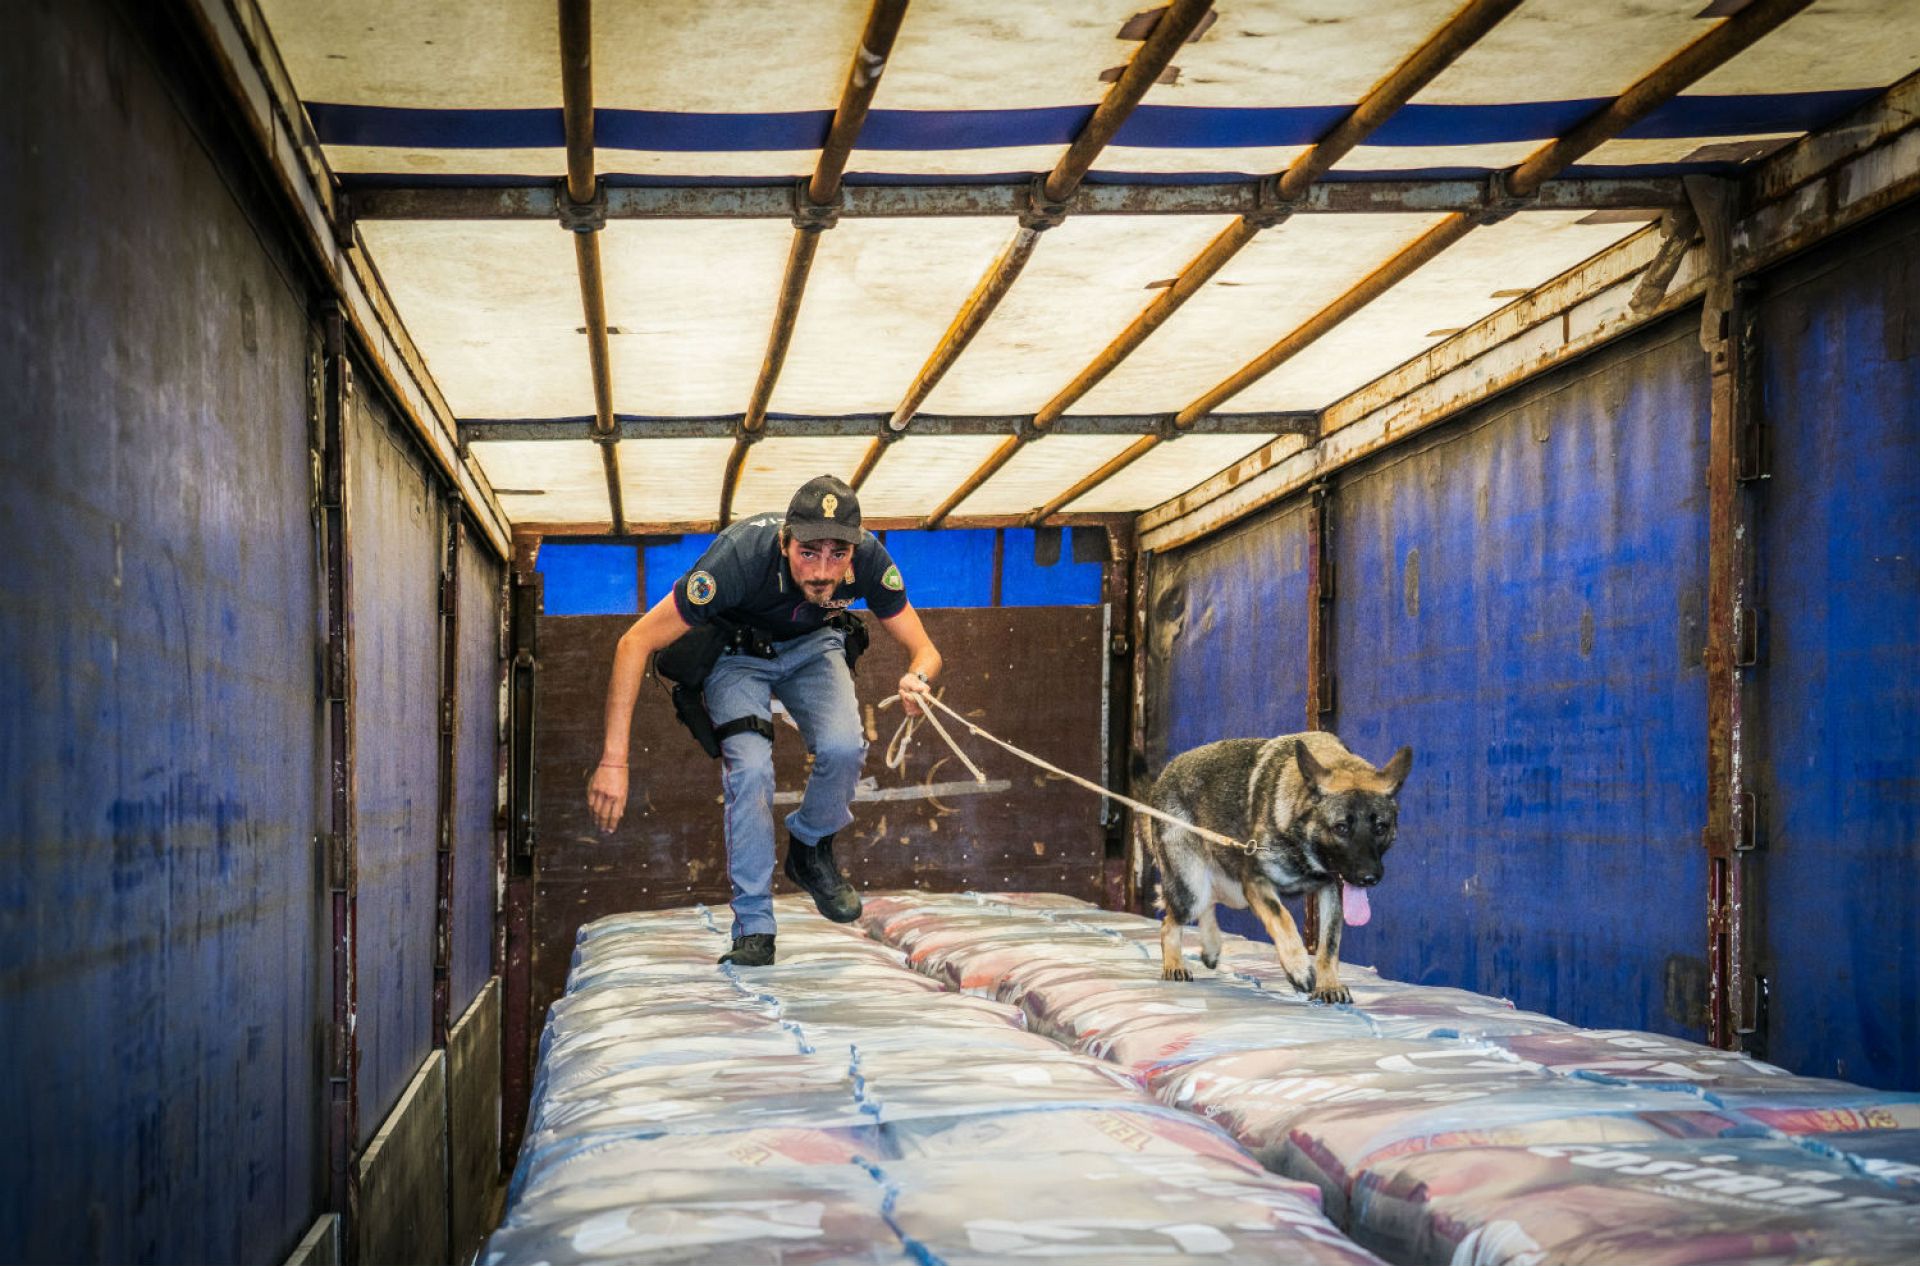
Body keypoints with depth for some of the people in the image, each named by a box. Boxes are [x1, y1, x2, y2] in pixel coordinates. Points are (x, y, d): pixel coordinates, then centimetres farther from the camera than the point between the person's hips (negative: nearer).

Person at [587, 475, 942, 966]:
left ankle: (810, 849, 5)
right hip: (738, 654, -2)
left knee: (843, 748, -25)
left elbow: (924, 649, -17)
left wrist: (917, 680, -44)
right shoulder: (740, 557, -40)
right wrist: (614, 761, -39)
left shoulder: (869, 559, -31)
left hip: (813, 647, 2)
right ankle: (754, 929, -11)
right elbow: (635, 643, -35)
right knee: (750, 769, -25)